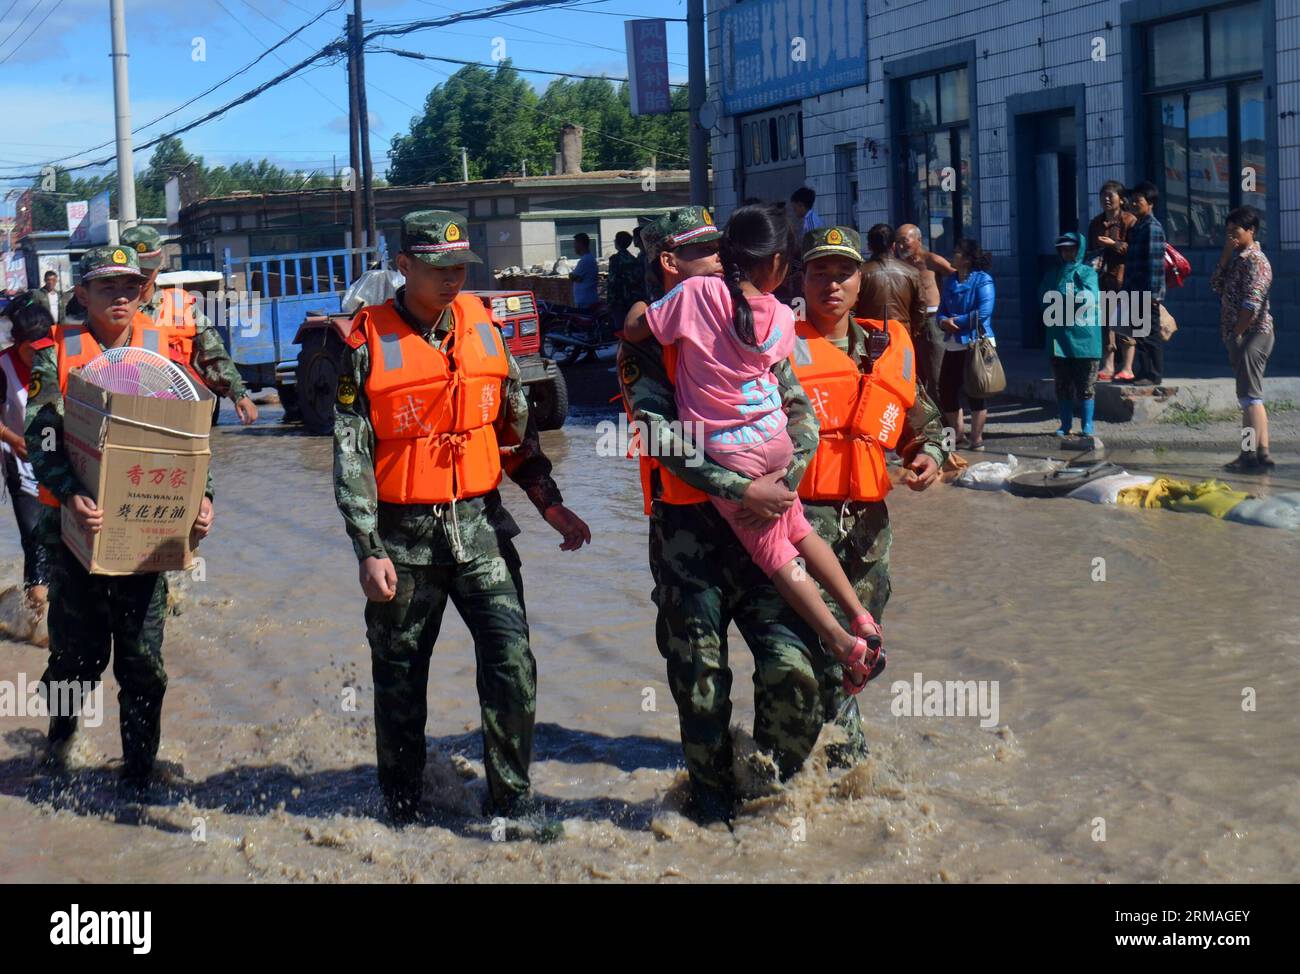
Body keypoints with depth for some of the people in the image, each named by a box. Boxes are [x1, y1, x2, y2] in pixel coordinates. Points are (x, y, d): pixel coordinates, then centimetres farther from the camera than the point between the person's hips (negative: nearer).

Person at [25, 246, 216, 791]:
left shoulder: (161, 349, 5)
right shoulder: (57, 352, -1)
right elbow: (41, 437, -11)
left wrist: (200, 495, -11)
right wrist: (70, 495, -27)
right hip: (79, 521, -1)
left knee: (142, 658, 2)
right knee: (80, 649, 8)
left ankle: (138, 772, 14)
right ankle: (61, 728, 38)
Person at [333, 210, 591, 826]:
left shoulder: (482, 328, 6)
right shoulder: (368, 343, -6)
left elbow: (517, 432, 15)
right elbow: (350, 455, -7)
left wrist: (550, 503, 8)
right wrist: (369, 550, -13)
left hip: (480, 524, 3)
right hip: (404, 533, -2)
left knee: (512, 661, -9)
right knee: (400, 681, 9)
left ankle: (511, 803, 4)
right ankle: (403, 811, 26)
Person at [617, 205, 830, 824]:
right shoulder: (645, 342, 0)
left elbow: (801, 413, 5)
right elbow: (664, 439, -14)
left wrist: (783, 480, -13)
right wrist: (740, 489, -22)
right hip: (687, 527, -3)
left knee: (793, 667, -7)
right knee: (699, 683, 4)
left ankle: (771, 788, 17)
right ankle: (714, 805, 24)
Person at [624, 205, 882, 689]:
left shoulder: (696, 293, -14)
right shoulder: (781, 318, -3)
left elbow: (633, 330, -8)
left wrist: (647, 303, 11)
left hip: (725, 453, -3)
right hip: (775, 442, 3)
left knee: (774, 552, 7)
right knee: (796, 529, 25)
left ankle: (843, 642, 3)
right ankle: (860, 617, 24)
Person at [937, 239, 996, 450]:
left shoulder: (982, 280, -8)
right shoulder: (950, 282, 13)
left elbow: (983, 313, -18)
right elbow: (941, 312, 14)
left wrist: (956, 321, -12)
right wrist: (944, 321, -9)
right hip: (953, 345, 7)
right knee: (947, 389, 8)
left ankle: (976, 438, 8)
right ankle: (957, 433, 24)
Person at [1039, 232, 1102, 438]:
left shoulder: (1088, 273, 5)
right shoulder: (1052, 275, 14)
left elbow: (1091, 299, -9)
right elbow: (1044, 299, 1)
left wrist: (1061, 296, -6)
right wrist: (1075, 297, -7)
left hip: (1084, 337, -3)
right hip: (1059, 337, 3)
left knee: (1086, 386, -3)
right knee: (1063, 386, 5)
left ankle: (1087, 427, 0)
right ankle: (1066, 426, 11)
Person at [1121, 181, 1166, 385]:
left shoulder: (1152, 228, -12)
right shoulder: (1136, 227, 17)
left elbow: (1155, 263, -17)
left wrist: (1151, 293, -21)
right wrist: (1127, 289, 17)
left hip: (1148, 293, -9)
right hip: (1136, 292, 9)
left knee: (1149, 335, -4)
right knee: (1139, 333, 11)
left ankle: (1154, 375, 0)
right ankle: (1143, 372, 17)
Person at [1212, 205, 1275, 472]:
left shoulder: (1255, 261, -14)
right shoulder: (1237, 258, 15)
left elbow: (1252, 304, -20)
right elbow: (1217, 285, 9)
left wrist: (1236, 335, -16)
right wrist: (1226, 254, 0)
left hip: (1252, 334, -10)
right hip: (1239, 336, 10)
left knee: (1249, 395, -9)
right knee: (1249, 396, 11)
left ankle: (1255, 454, -8)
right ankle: (1260, 453, 15)